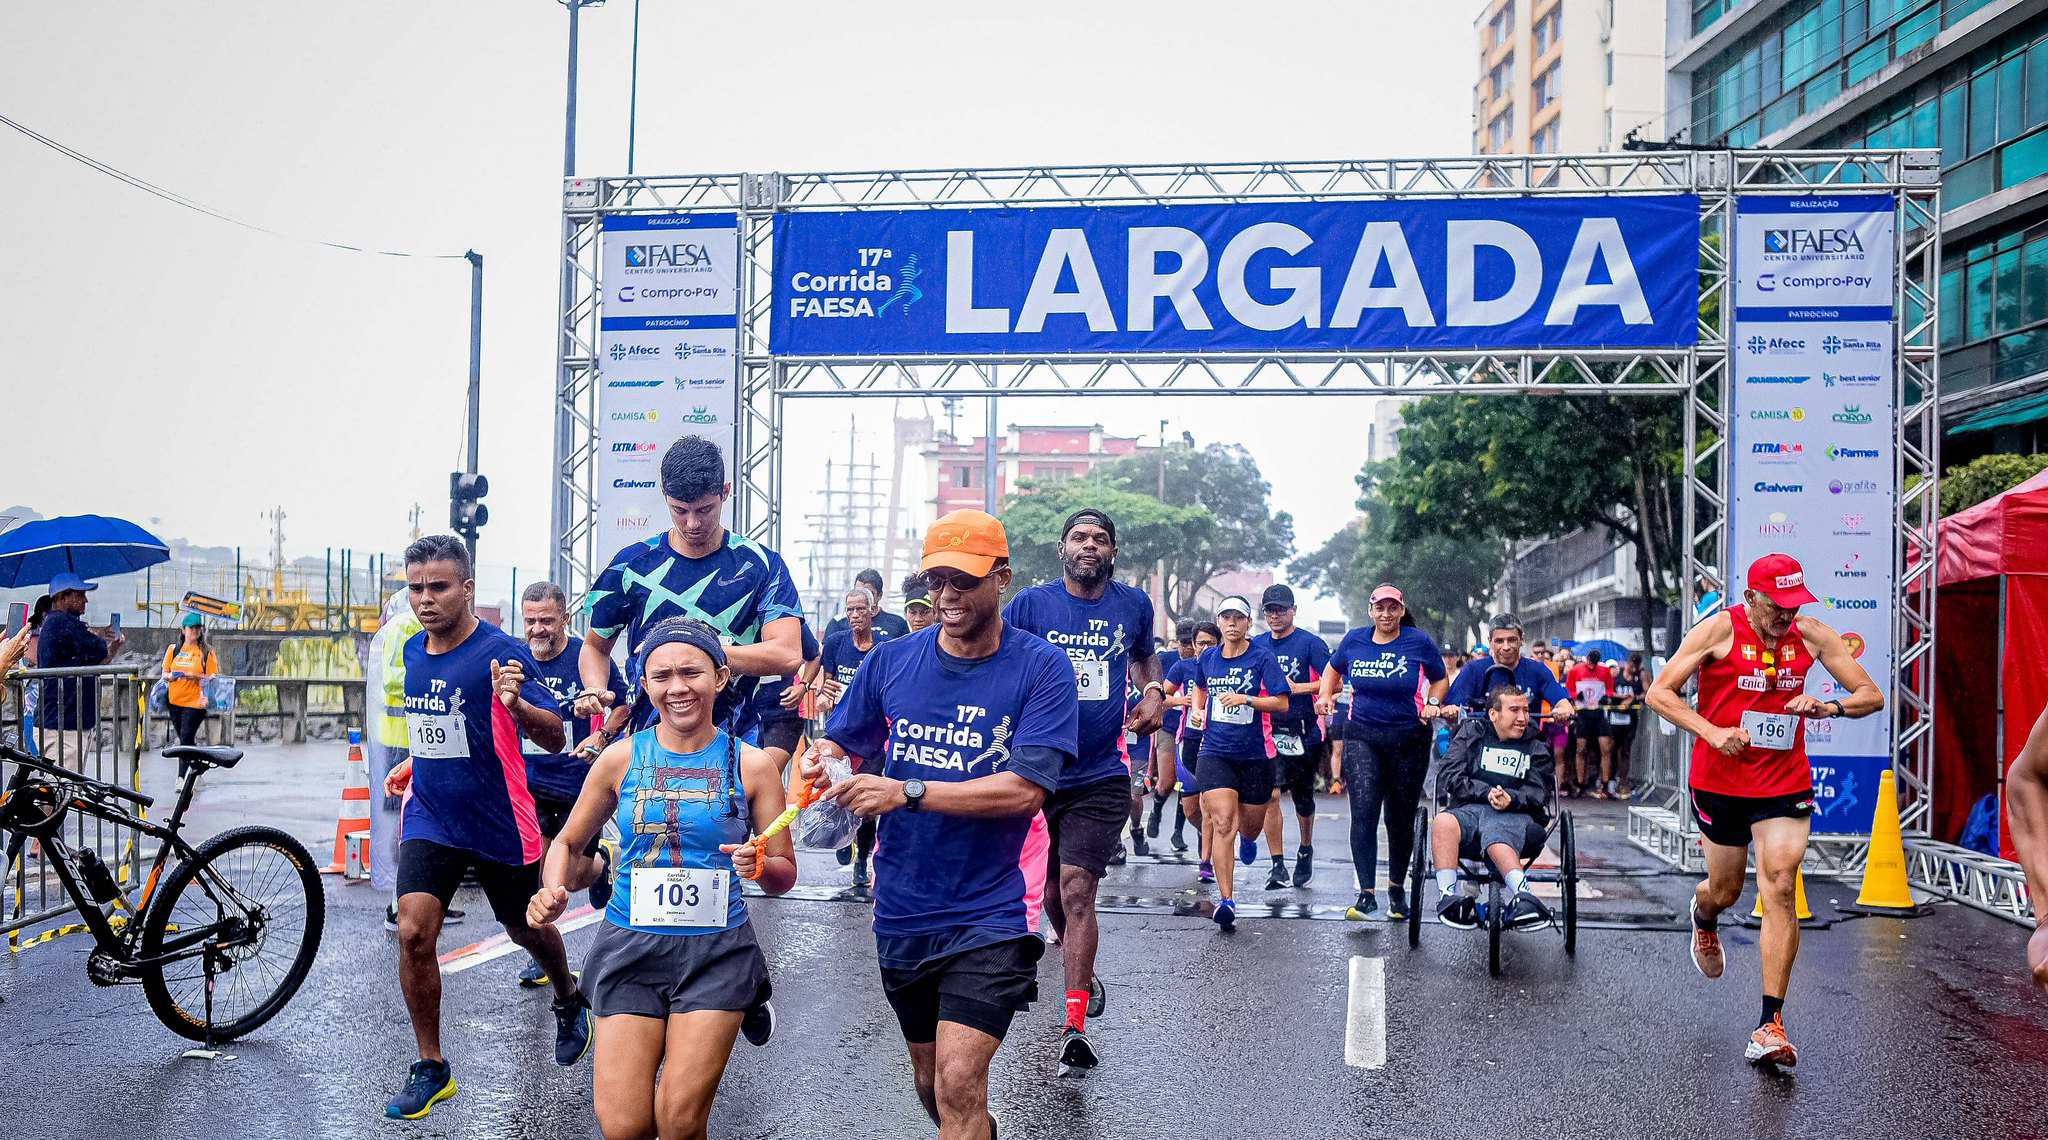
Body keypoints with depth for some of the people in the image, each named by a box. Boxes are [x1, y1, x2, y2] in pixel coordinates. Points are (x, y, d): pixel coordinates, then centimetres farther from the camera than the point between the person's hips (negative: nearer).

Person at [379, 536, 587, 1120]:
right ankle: (430, 1068, 4)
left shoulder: (502, 653, -16)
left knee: (526, 930, 14)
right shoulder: (413, 651, 4)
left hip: (500, 824, -4)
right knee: (413, 932, -11)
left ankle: (570, 1003, 46)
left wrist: (517, 704, -37)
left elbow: (554, 738, -19)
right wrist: (413, 764, 16)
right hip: (430, 818, 4)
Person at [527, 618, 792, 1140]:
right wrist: (553, 893, -8)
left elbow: (785, 875, 3)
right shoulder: (621, 758, 0)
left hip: (716, 950, -1)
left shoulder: (752, 765, -2)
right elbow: (570, 843, 12)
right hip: (630, 945, 1)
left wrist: (760, 866, -20)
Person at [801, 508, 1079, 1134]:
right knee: (930, 1084, 21)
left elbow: (1025, 789, -19)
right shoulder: (893, 658, 2)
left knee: (958, 1083, -17)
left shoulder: (1041, 667, -10)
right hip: (902, 912, 5)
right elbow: (840, 741, 11)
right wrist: (823, 760, -13)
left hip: (989, 912, -5)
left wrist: (906, 792, -26)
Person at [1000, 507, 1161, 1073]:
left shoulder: (1134, 604, 6)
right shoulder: (1029, 604, -2)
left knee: (1076, 888, -14)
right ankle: (1082, 973, 43)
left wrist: (1154, 692, 6)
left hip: (1101, 776, -1)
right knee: (1052, 888, 14)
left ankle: (1075, 1025, -12)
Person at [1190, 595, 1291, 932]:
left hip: (1255, 754, -1)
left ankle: (1247, 839, 54)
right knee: (1222, 823, -15)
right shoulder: (1206, 658, 6)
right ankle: (1225, 901, -17)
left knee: (1250, 826, 13)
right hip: (1214, 751, 1)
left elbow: (1282, 703, -11)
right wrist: (1198, 711, 10)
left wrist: (1245, 699, -23)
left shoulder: (1262, 658, -6)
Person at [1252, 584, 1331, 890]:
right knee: (1270, 795, -12)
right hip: (1267, 731, 2)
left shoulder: (1309, 643, -6)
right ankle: (1278, 866, -8)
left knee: (1303, 798, 12)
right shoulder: (1257, 645, 8)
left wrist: (1297, 688, -23)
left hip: (1303, 733, -2)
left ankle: (1305, 851, 38)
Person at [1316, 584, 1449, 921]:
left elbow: (1439, 678, 11)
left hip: (1409, 739, 0)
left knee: (1400, 818, 9)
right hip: (1362, 737, 1)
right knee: (1364, 812, -15)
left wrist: (1433, 703, -6)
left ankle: (1397, 888, 29)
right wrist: (1326, 695, 5)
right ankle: (1366, 894, -16)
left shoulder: (1419, 642, -2)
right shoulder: (1354, 640, 4)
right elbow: (1332, 669, 22)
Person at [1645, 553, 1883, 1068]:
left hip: (1785, 784, 1)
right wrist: (1712, 732, -22)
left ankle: (1771, 1024, -8)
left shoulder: (1811, 635, -1)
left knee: (1779, 887, -11)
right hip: (1720, 781, -1)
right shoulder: (1720, 630, -10)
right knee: (1725, 890, 11)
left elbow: (1871, 695, 4)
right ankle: (1702, 916, 53)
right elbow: (1659, 692, -9)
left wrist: (1827, 707, -18)